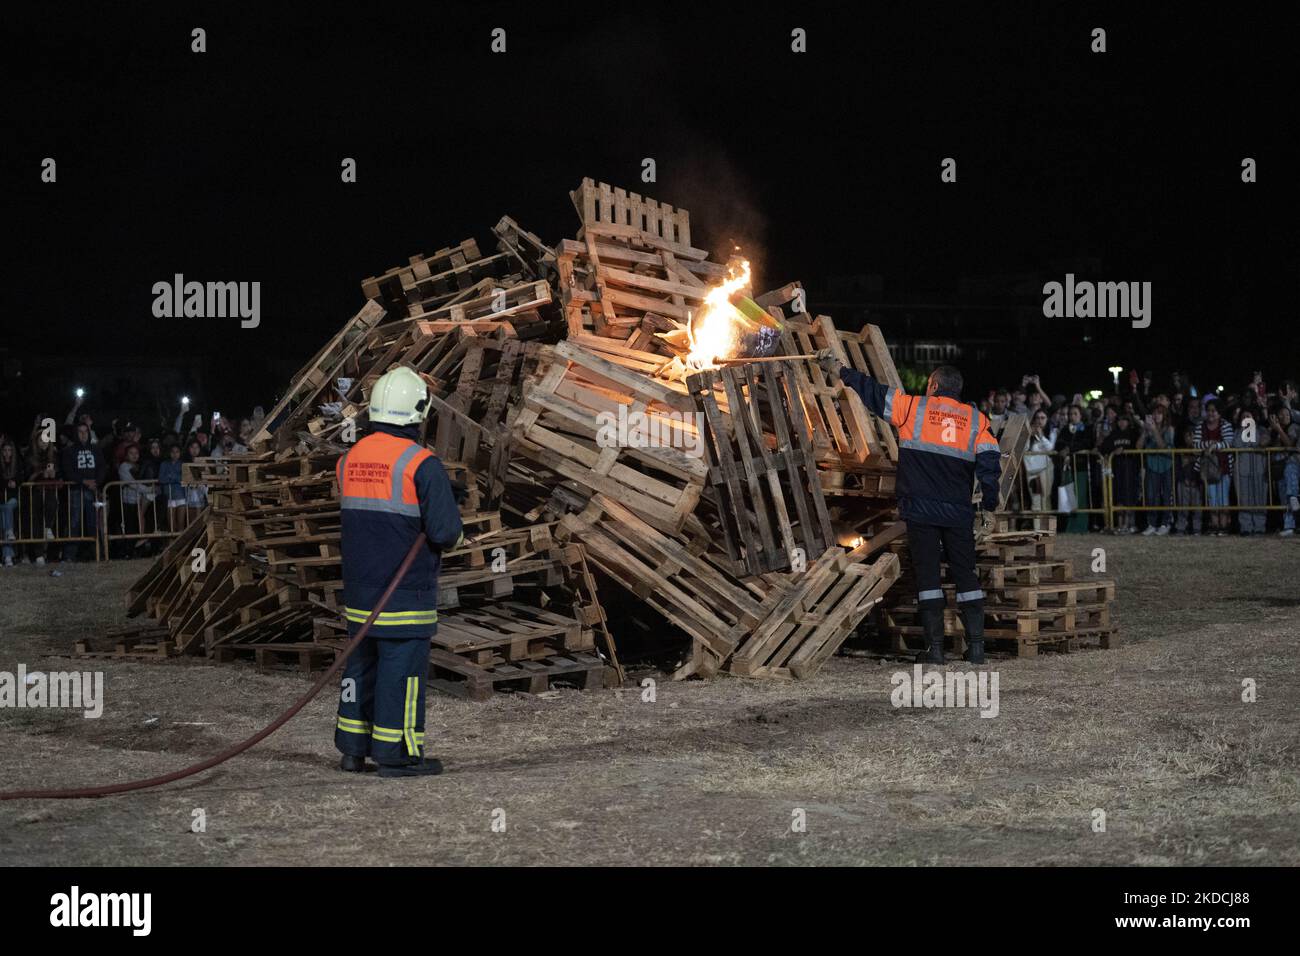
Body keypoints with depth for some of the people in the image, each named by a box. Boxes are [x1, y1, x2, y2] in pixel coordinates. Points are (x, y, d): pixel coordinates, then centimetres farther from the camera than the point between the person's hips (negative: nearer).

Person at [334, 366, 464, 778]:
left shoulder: (349, 460, 6)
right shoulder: (421, 464, -15)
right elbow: (446, 530, -18)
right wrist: (450, 535, 5)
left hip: (358, 589, 7)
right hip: (405, 591, -7)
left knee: (361, 662, 16)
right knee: (402, 666, -1)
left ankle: (352, 748, 22)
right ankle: (397, 753, 2)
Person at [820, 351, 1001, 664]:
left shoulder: (913, 407, 3)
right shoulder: (976, 419, 8)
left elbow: (872, 391, 6)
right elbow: (990, 462, 0)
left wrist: (835, 368, 16)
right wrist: (989, 506, 7)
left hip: (921, 509, -2)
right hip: (959, 512, 2)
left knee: (927, 575, 2)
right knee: (965, 575, 8)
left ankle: (935, 647, -2)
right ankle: (976, 646, 4)